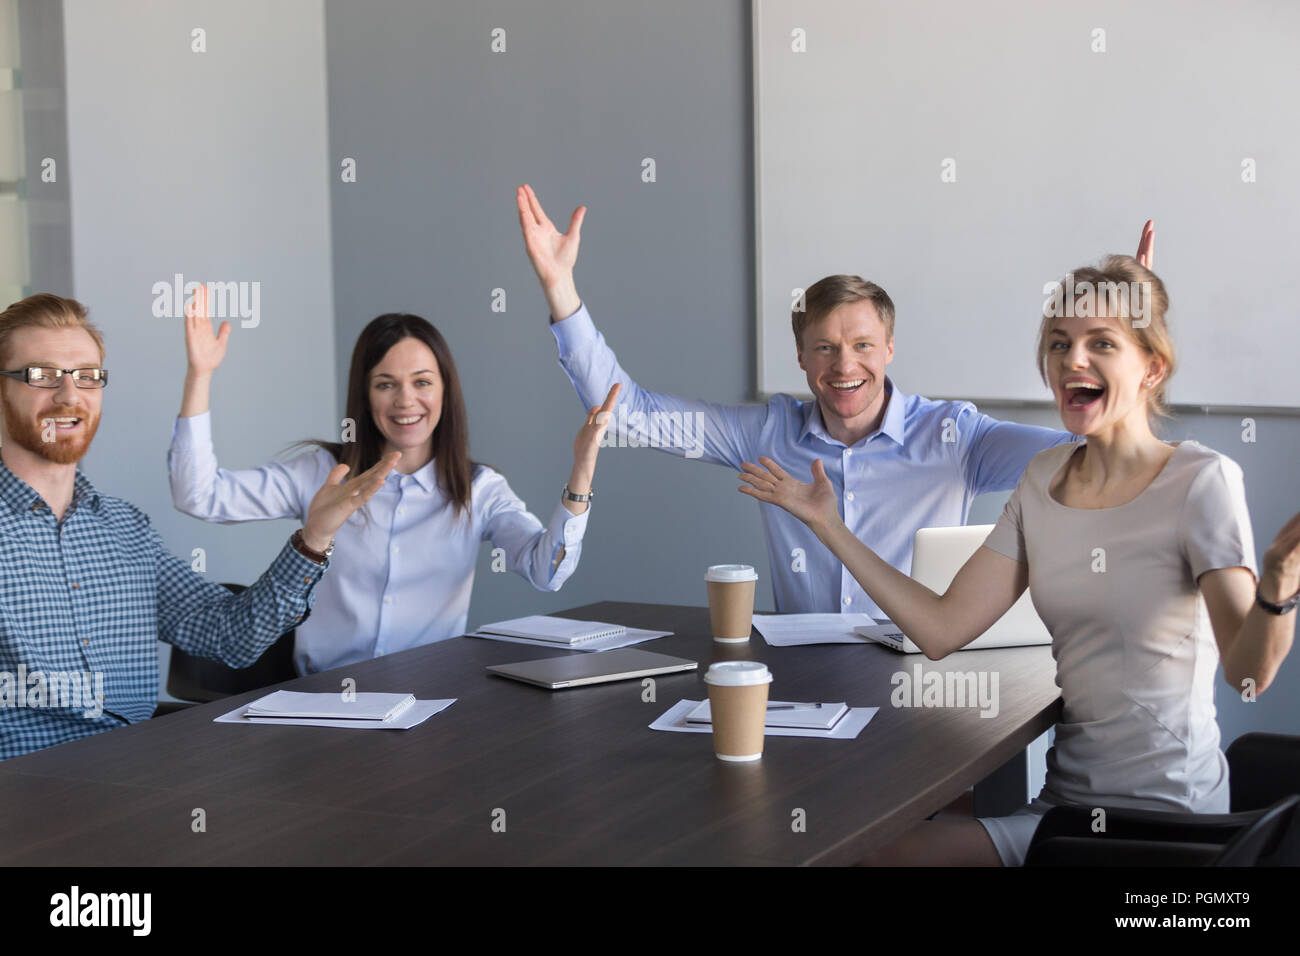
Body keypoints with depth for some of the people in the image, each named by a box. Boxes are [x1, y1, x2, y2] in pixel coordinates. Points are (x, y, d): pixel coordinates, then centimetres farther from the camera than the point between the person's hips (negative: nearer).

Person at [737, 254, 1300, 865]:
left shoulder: (1202, 482, -11)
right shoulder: (1044, 481, 8)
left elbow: (1247, 672, -20)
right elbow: (942, 629, 5)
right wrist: (829, 527, 5)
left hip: (1162, 815, -6)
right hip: (1069, 799, 6)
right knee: (884, 854, -6)